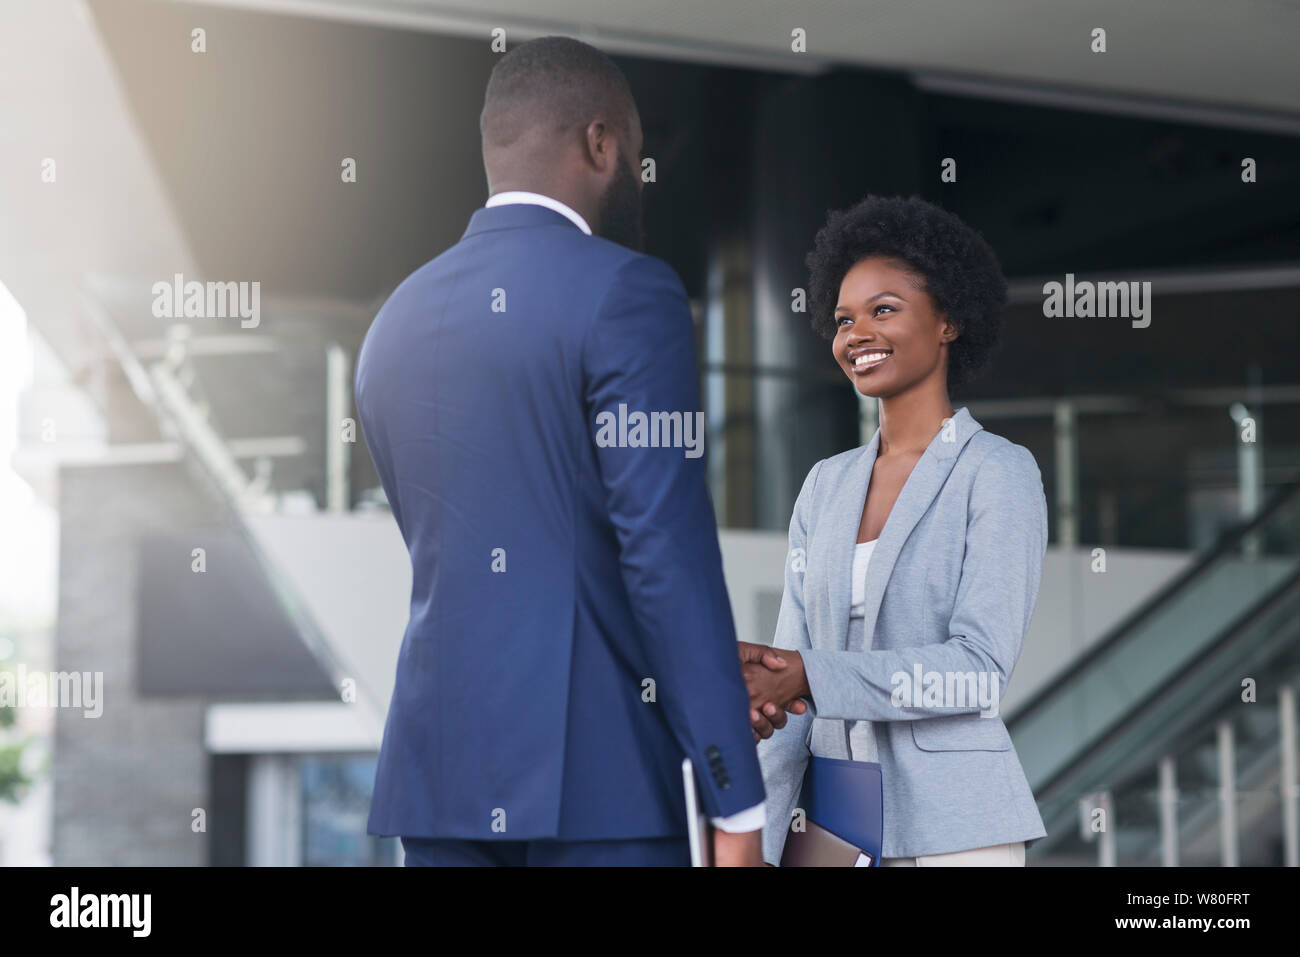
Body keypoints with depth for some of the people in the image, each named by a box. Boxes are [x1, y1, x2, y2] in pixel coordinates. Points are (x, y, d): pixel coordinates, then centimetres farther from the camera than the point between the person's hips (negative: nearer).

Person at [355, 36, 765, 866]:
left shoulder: (398, 320, 14)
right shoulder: (625, 292, -8)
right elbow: (668, 555, -14)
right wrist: (737, 803, -12)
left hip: (439, 765, 7)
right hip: (595, 768, -6)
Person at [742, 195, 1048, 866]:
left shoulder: (999, 473, -4)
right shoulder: (826, 485, 12)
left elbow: (980, 668, -14)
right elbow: (786, 676, 8)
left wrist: (810, 677, -21)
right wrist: (757, 843, -5)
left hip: (954, 834, -5)